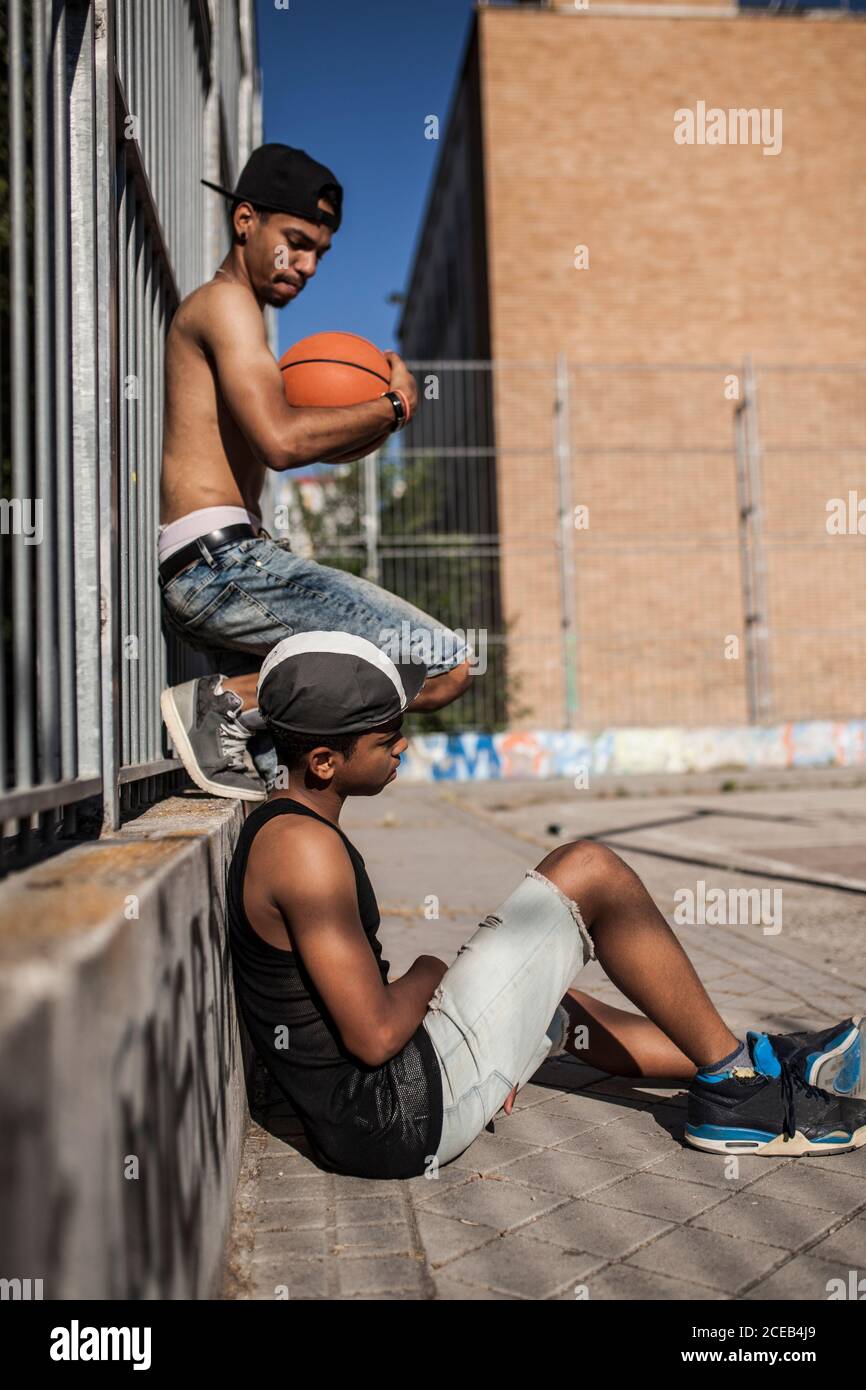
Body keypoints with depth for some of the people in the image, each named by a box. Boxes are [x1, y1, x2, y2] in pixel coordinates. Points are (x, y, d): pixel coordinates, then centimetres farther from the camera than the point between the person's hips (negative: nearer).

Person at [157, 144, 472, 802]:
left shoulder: (235, 318, 30)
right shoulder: (226, 301, -2)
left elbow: (335, 446, 28)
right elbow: (281, 441, -20)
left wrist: (388, 406, 5)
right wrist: (391, 406, -4)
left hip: (196, 577, 11)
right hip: (220, 557, -11)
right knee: (447, 662, -16)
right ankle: (225, 700, -13)